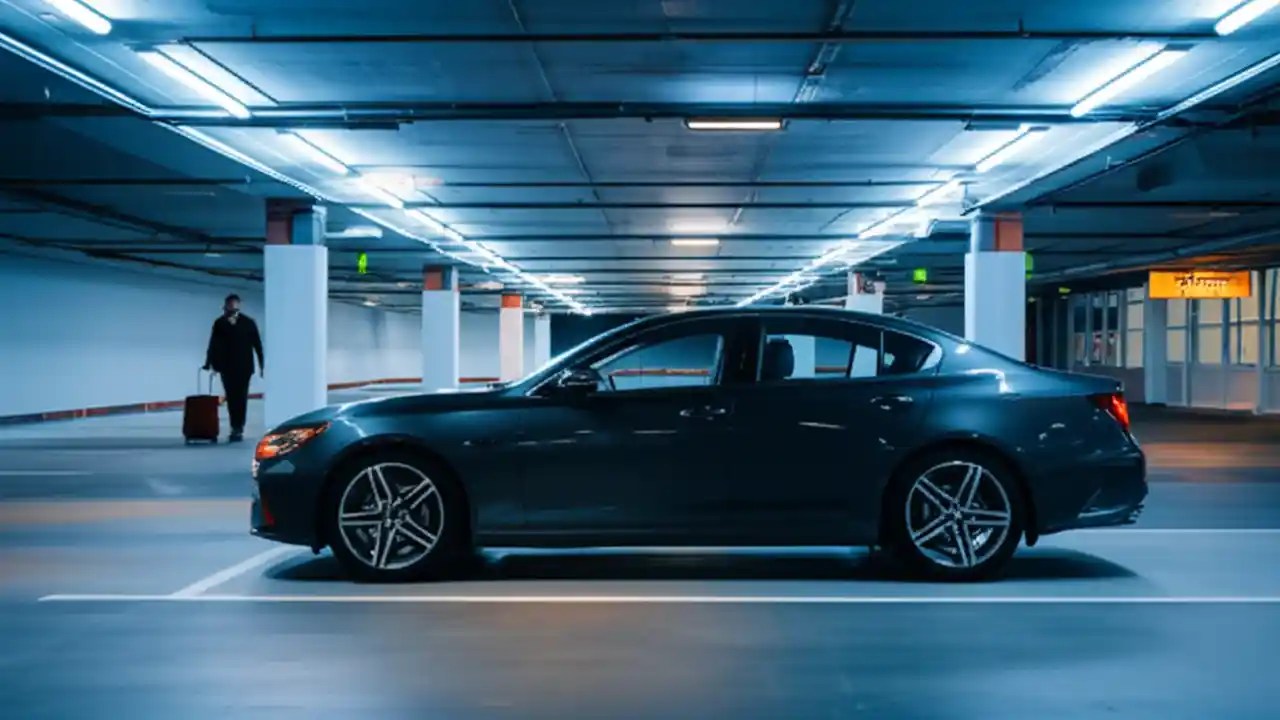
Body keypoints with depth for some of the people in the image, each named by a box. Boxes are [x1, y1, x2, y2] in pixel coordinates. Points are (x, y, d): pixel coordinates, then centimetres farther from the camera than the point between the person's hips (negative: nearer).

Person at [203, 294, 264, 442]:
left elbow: (257, 344, 2)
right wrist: (210, 363, -11)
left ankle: (238, 428, -4)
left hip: (243, 366, -1)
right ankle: (236, 428, 11)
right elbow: (214, 345, -1)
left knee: (240, 397, -5)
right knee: (231, 398, 3)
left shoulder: (248, 322, 0)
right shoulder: (220, 323, 3)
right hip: (227, 367, 1)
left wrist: (262, 364, -1)